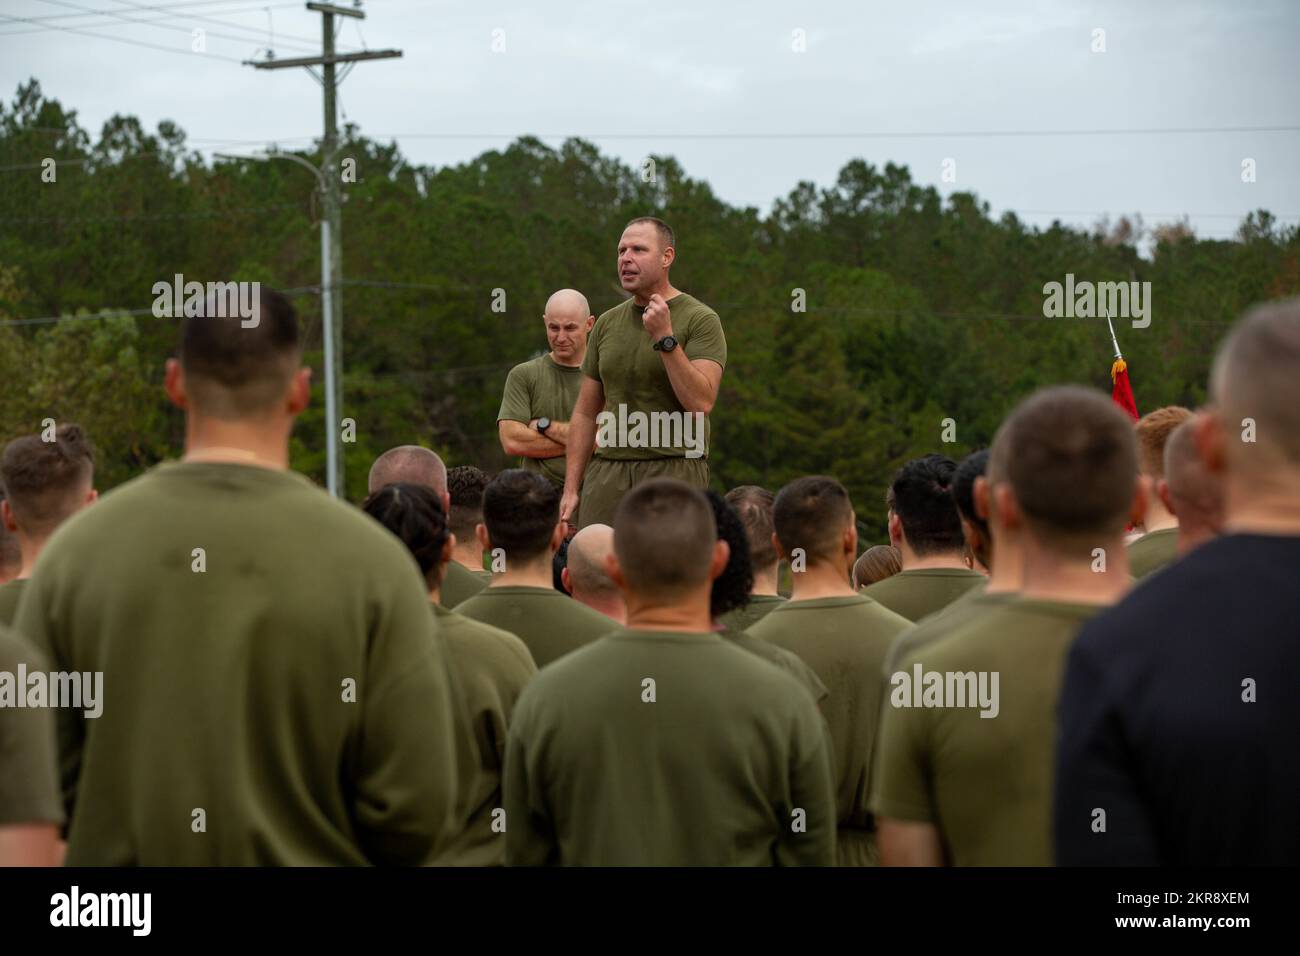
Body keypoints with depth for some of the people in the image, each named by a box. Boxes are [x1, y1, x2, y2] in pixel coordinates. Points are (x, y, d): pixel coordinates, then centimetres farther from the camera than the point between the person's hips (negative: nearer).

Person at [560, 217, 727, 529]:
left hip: (674, 469, -5)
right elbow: (586, 413, 17)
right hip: (607, 474, 5)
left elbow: (701, 403, -13)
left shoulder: (700, 319, -1)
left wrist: (665, 338, -17)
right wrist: (571, 489, 10)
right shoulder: (607, 323, 15)